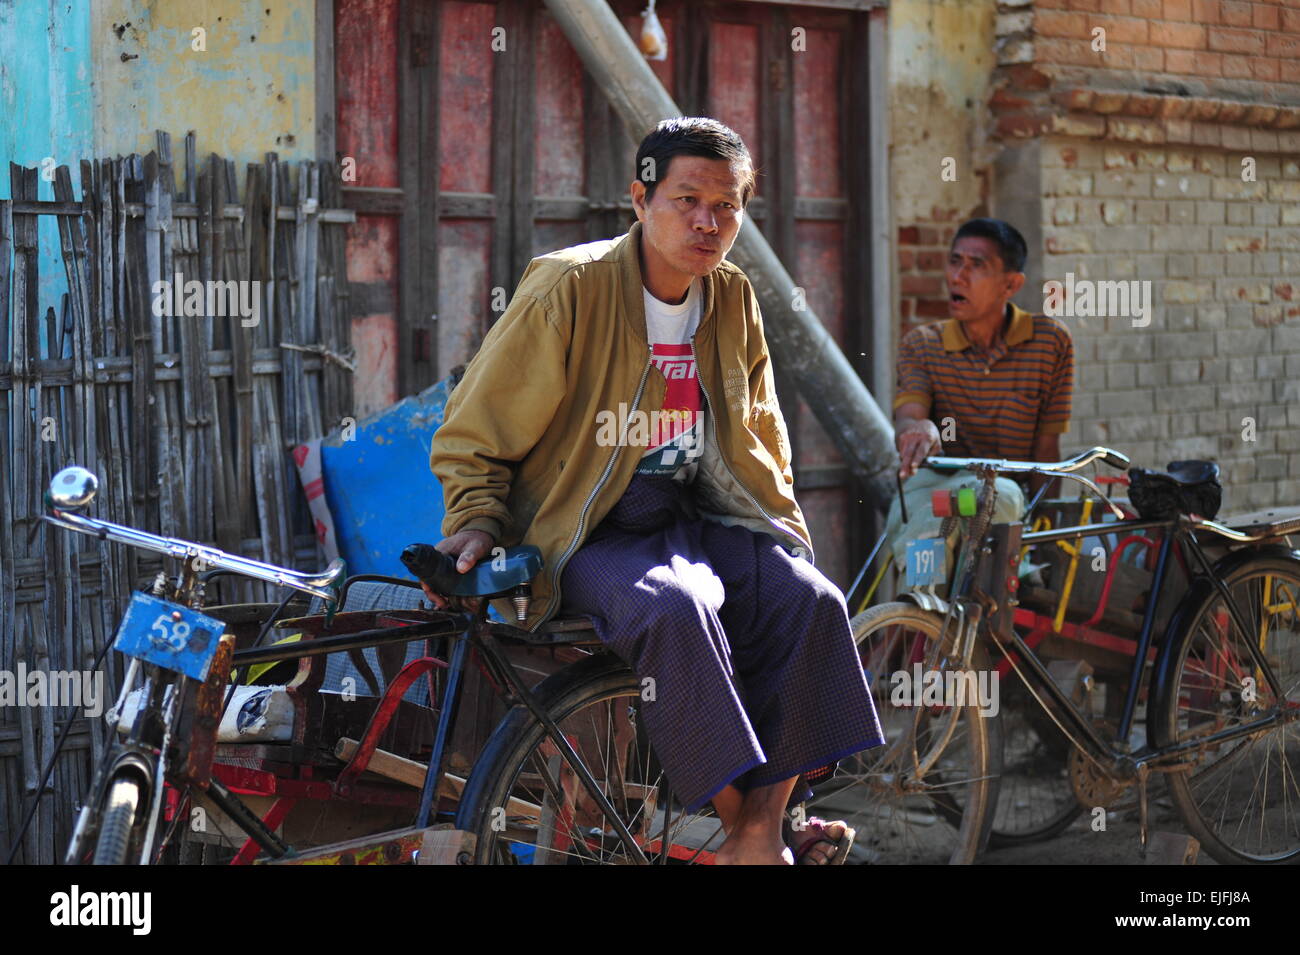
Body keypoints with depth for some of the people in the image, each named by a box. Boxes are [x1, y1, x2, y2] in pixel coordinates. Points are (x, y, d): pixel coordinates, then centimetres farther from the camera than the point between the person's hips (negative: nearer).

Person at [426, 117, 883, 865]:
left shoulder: (734, 300, 6)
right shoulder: (569, 289, -11)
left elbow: (760, 435, 22)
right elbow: (476, 433, -5)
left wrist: (781, 522, 12)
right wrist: (477, 520, -17)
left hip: (697, 518, 6)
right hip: (588, 532, -5)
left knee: (808, 600, -20)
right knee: (672, 605, -35)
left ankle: (766, 825, -13)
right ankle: (738, 823, -25)